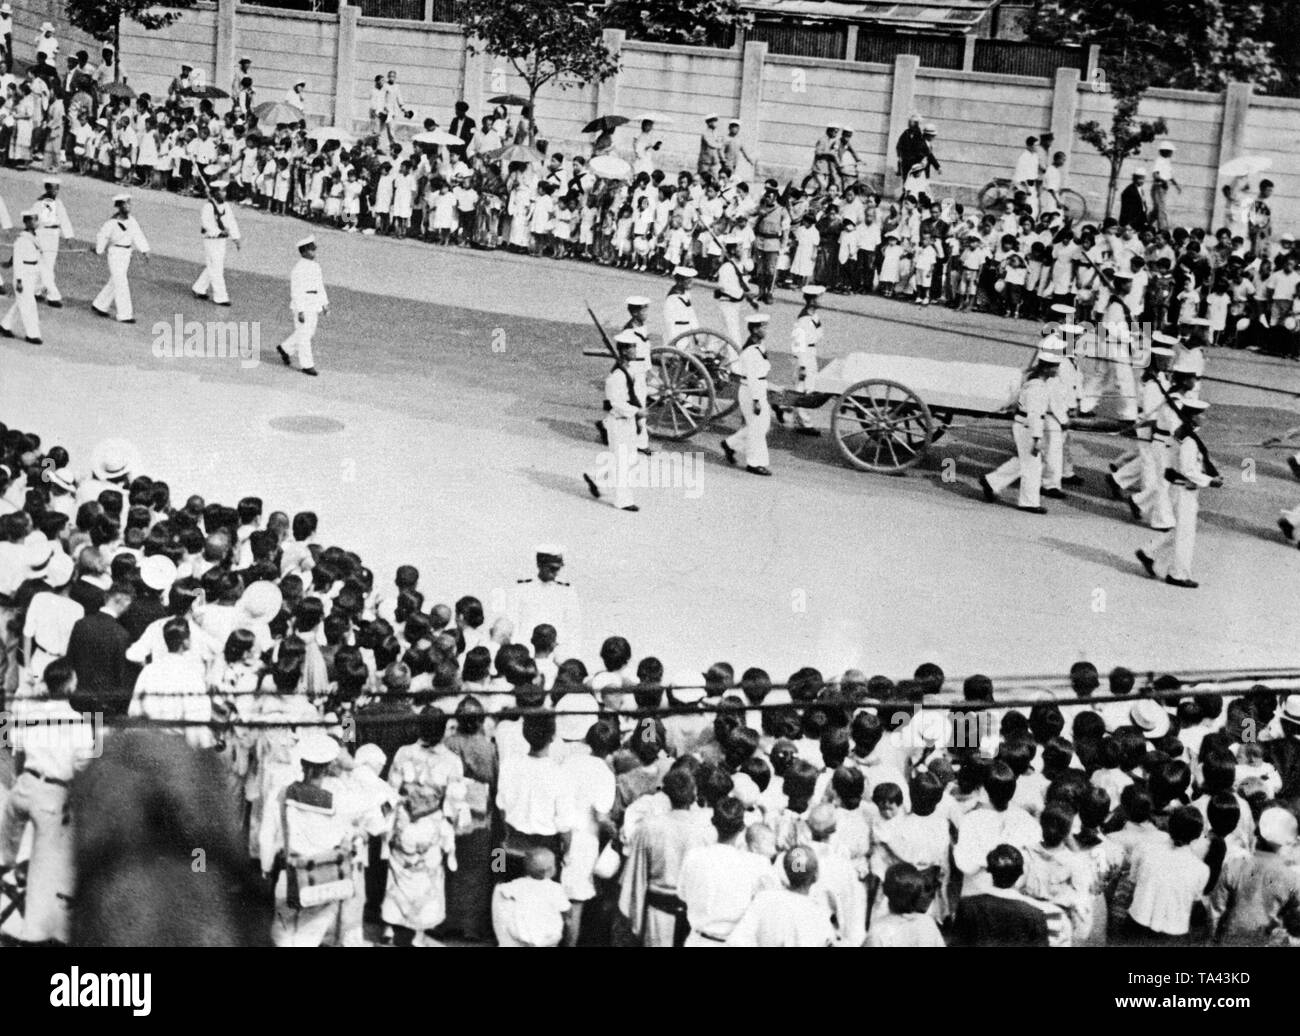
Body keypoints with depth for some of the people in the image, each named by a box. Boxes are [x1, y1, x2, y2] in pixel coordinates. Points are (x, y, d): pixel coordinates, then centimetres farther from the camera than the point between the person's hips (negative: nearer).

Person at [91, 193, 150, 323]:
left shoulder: (131, 220, -1)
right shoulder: (113, 223, -18)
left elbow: (138, 235, 4)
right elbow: (102, 235, -4)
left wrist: (145, 251, -4)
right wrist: (99, 250, 8)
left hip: (126, 254, 7)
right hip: (115, 254, -7)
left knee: (114, 282, 17)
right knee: (121, 284, -8)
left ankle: (99, 305, 34)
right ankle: (124, 315, -4)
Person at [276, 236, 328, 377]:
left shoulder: (315, 266, 9)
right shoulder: (298, 268, -16)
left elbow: (320, 285, 15)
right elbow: (296, 291, -17)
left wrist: (325, 303, 12)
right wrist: (300, 311, -19)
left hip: (314, 304, 8)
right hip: (302, 303, -8)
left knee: (310, 333, 15)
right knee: (304, 334, -1)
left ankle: (285, 348, 33)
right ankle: (306, 364, 6)